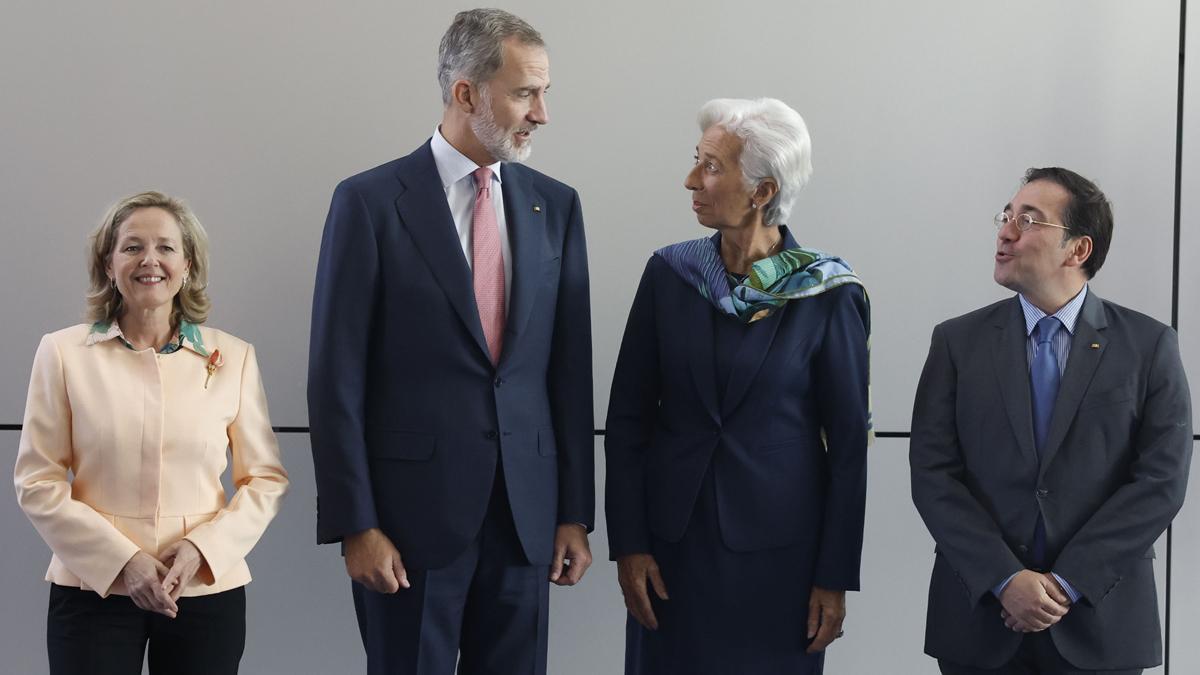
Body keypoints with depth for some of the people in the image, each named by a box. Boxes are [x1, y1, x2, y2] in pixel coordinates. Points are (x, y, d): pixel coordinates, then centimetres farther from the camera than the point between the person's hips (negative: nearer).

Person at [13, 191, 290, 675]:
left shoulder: (233, 357, 3)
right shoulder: (63, 353, 1)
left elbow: (267, 478, 4)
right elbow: (37, 482, -1)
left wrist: (203, 548, -11)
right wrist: (120, 559, -11)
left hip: (207, 591, 1)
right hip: (93, 589, -1)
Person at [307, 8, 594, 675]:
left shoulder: (554, 205, 7)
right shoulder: (370, 202, -5)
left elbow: (569, 367, 8)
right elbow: (337, 378, -6)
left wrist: (575, 512, 6)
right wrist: (355, 525, -9)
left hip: (526, 512, 4)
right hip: (413, 510, -3)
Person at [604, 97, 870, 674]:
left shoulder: (828, 296, -9)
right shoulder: (669, 274, -1)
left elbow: (849, 445, -5)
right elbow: (627, 416, 3)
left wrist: (835, 579, -6)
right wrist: (629, 545, -3)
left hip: (778, 551, -2)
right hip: (674, 542, 3)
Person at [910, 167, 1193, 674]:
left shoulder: (1149, 346, 0)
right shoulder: (957, 342, 3)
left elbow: (1162, 479, -6)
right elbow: (933, 475, -4)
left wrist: (1068, 584, -13)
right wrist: (1005, 580, -15)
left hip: (1100, 620, -1)